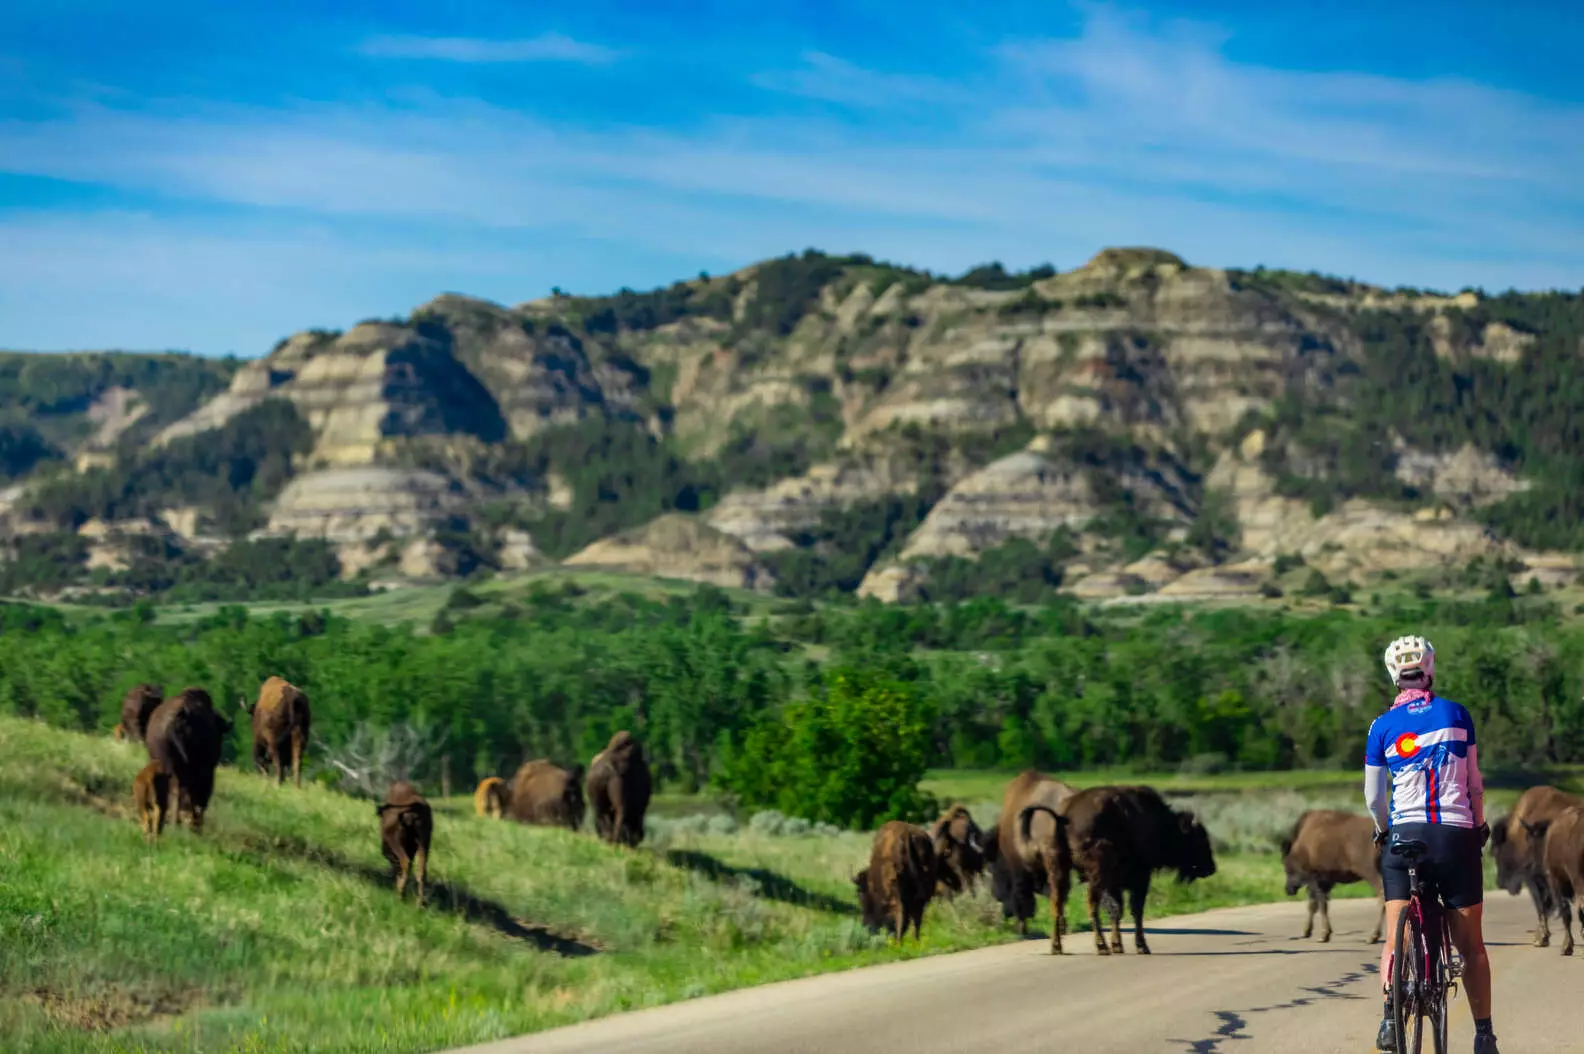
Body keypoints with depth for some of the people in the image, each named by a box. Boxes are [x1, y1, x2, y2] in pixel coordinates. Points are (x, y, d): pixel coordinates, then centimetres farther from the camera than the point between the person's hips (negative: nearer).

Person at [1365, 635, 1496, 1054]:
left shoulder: (1383, 726, 3)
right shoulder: (1456, 714, 4)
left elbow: (1373, 797, 4)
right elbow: (1475, 783, 7)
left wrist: (1382, 829, 23)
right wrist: (1479, 824, 23)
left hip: (1405, 835, 0)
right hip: (1457, 835, 0)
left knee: (1395, 938, 3)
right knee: (1470, 943, 8)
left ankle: (1390, 1018, -17)